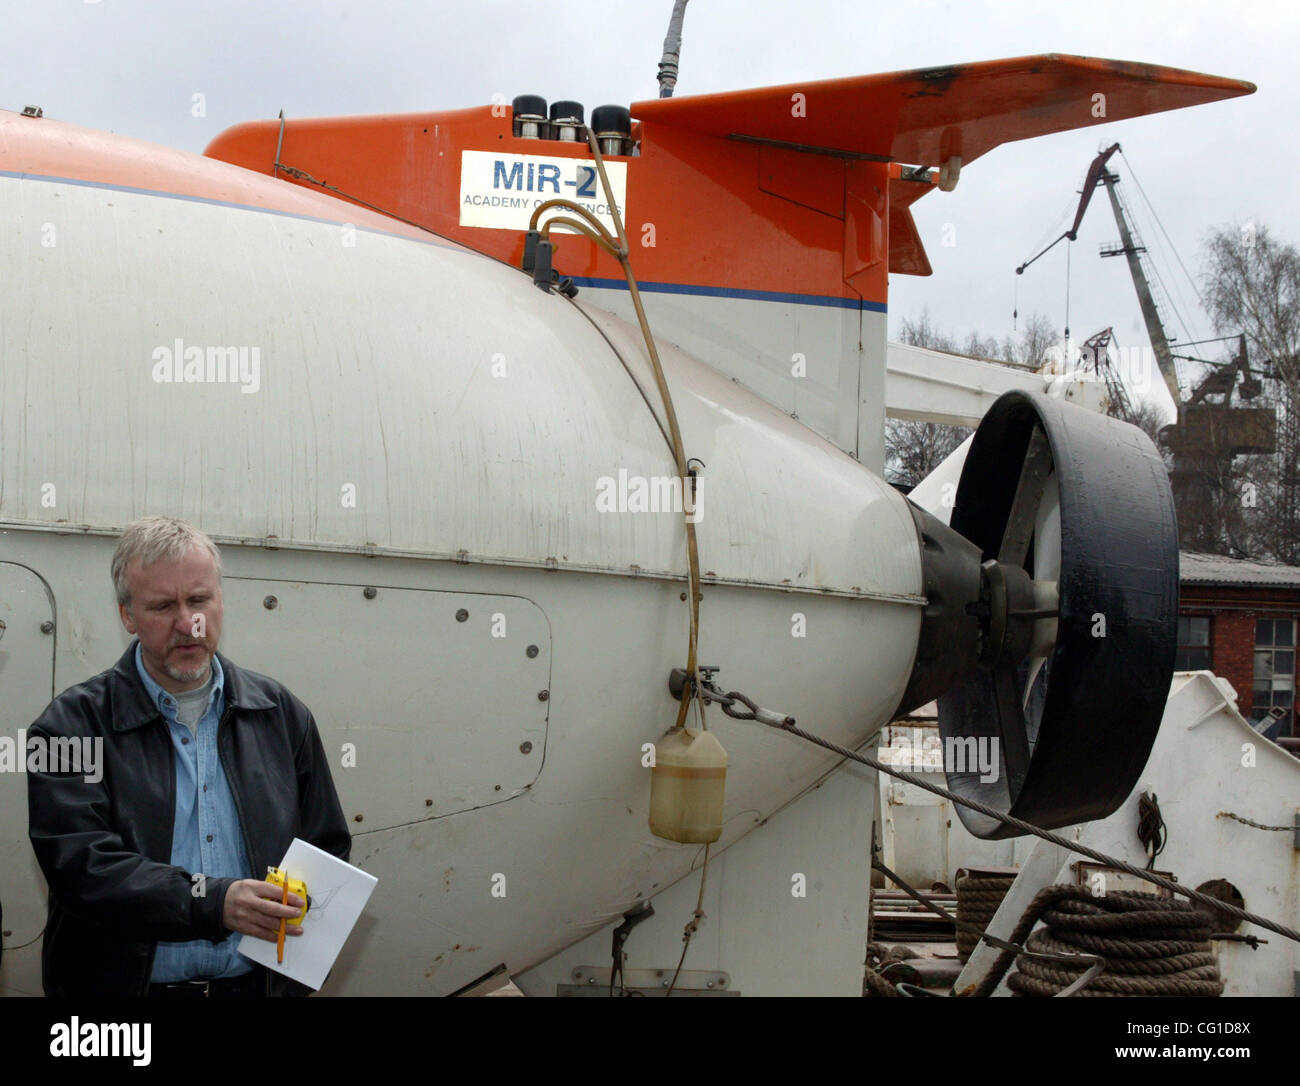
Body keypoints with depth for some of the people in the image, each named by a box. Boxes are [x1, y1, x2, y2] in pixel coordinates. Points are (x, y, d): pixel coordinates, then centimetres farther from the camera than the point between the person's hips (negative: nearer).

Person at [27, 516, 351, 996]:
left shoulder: (282, 714, 10)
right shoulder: (73, 724, -2)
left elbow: (329, 851, 14)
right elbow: (82, 866, -14)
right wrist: (216, 903, -25)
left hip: (261, 982, 1)